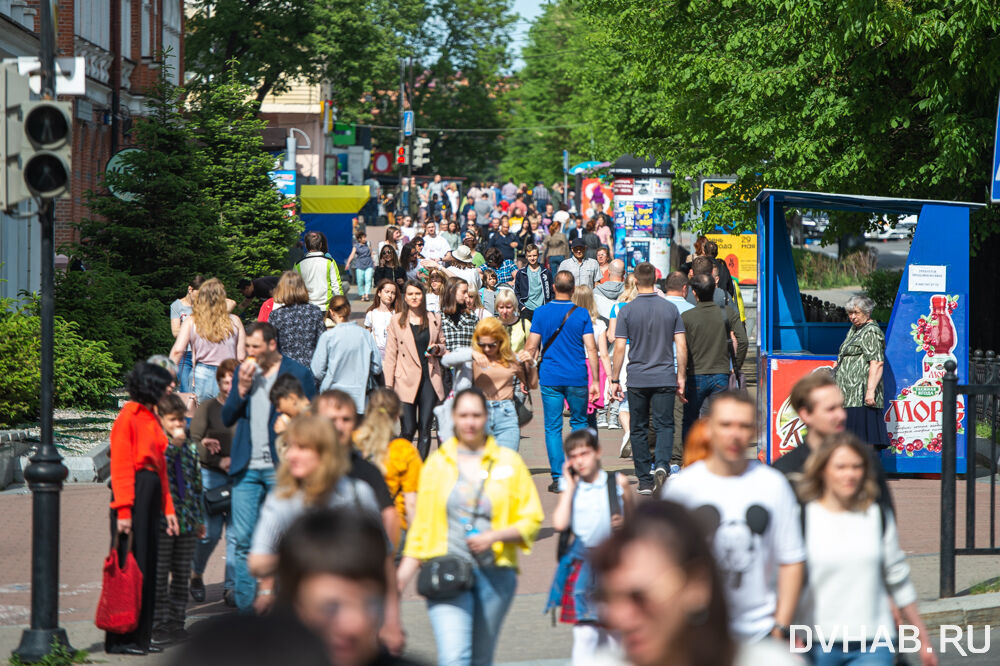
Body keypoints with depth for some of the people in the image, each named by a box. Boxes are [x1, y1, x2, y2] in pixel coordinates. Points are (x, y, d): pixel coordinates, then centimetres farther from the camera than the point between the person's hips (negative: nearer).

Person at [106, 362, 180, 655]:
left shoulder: (152, 419, 17)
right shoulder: (128, 418, -10)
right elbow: (120, 466, -15)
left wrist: (168, 508, 16)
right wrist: (123, 510, -21)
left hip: (152, 494, 9)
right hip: (134, 493, -9)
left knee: (147, 566, 9)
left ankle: (140, 636, 14)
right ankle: (120, 639, -4)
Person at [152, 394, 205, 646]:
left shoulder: (190, 448, 12)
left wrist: (200, 518, 17)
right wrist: (174, 443, -23)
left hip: (187, 521, 5)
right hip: (161, 520, -5)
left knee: (182, 575, 9)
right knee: (159, 575, -1)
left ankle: (177, 622, 17)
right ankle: (159, 624, 4)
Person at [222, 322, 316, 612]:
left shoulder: (299, 374, -1)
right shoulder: (243, 371, 11)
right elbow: (227, 419, 10)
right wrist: (242, 389, -6)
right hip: (246, 468, 3)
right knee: (243, 539, 1)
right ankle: (245, 607, 7)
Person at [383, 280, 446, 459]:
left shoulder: (434, 320, 10)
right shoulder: (397, 321, 4)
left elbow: (443, 346, 23)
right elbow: (390, 354, 4)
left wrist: (438, 349, -2)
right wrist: (388, 385, -2)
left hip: (429, 380, 2)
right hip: (407, 382, -2)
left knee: (425, 429, -1)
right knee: (409, 430, -7)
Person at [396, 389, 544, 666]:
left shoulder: (509, 462, 7)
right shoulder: (436, 463, 9)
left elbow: (532, 520, 6)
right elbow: (421, 527, 11)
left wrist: (494, 536, -11)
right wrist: (400, 578, 4)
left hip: (495, 575, 1)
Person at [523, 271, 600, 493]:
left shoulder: (541, 313, -1)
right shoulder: (581, 314, -3)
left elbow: (531, 347, -1)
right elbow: (591, 349, -5)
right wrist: (595, 381, 0)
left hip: (550, 378, 0)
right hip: (577, 378, 0)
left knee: (553, 427, 3)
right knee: (579, 423, 17)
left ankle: (558, 477, -2)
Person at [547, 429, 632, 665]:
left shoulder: (618, 482, 5)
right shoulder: (571, 487, 6)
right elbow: (559, 523, -11)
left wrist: (624, 523, -6)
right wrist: (570, 485, -2)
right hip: (582, 564, 0)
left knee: (613, 632, 6)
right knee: (584, 633, -8)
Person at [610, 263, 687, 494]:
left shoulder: (627, 311, -4)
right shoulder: (671, 309, 2)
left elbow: (619, 347, -6)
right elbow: (682, 346, 1)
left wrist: (615, 380, 1)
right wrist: (681, 378, 9)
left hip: (637, 379, -1)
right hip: (665, 378, 1)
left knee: (638, 429, 9)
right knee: (664, 425, 2)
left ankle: (645, 481, 9)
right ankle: (661, 465, -24)